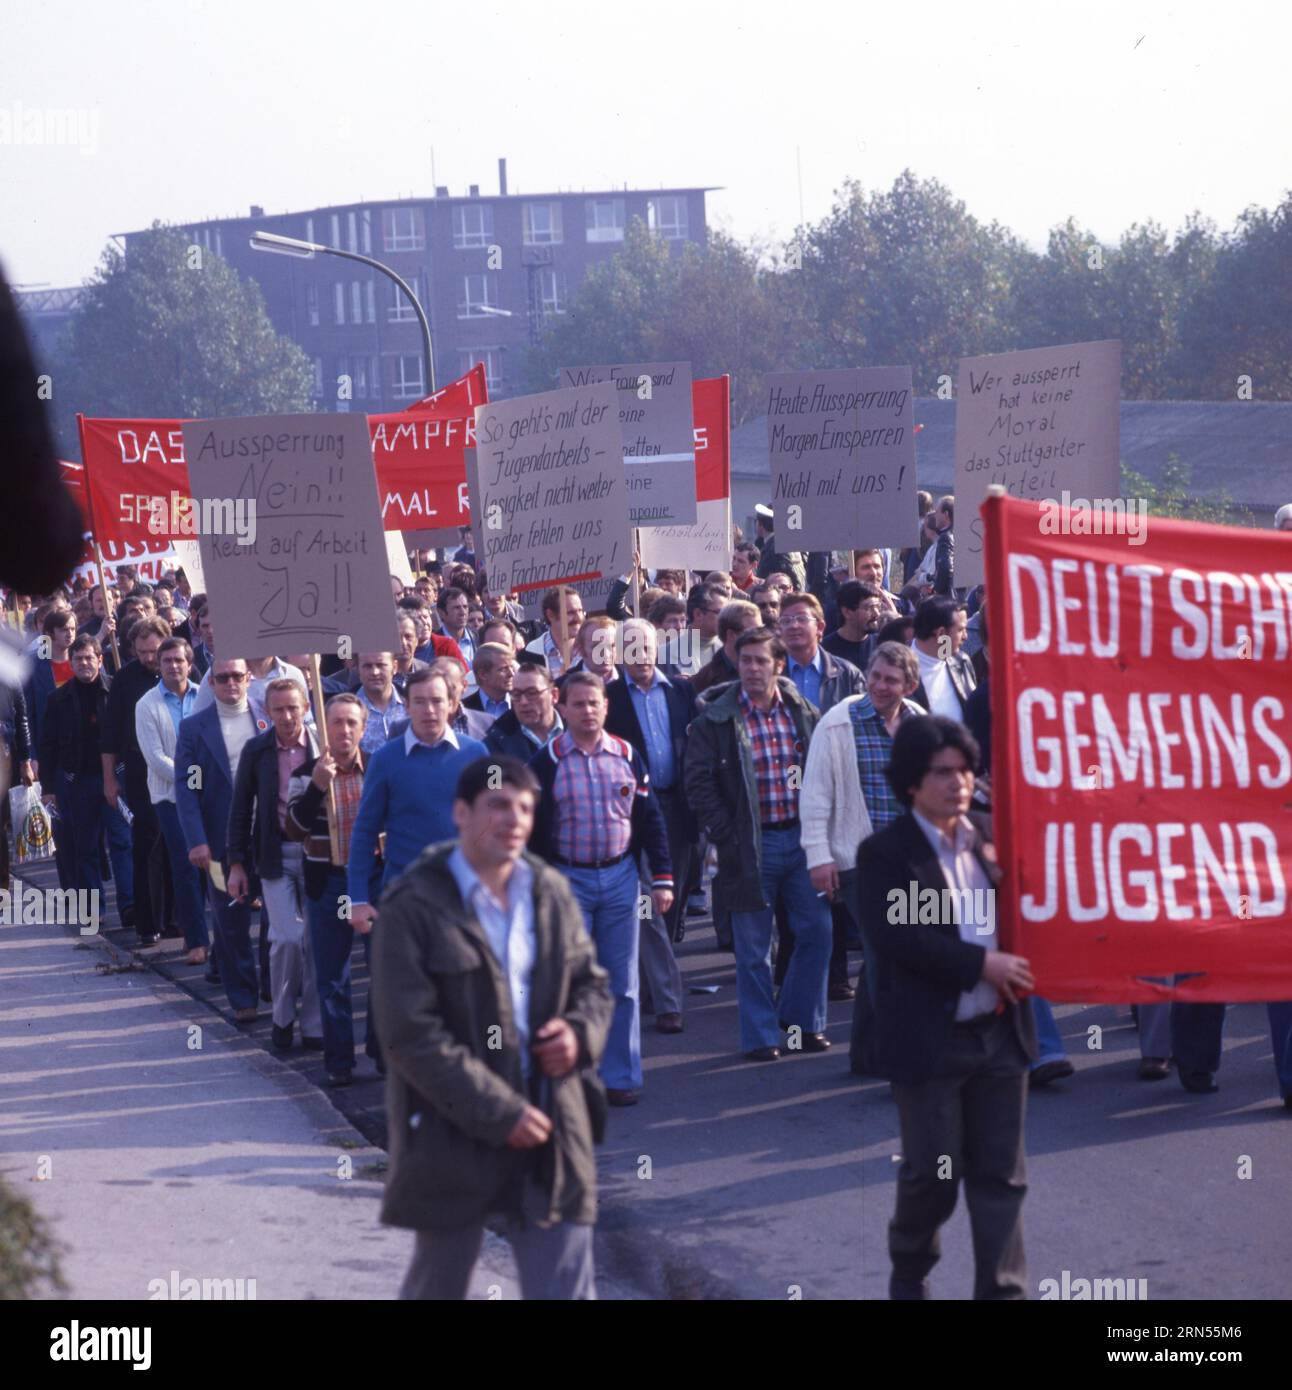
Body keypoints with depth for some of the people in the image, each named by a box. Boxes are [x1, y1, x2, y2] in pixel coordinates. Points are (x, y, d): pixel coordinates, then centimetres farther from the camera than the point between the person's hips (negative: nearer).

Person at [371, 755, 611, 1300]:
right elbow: (411, 1035, -16)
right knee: (437, 1285, 14)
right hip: (453, 1133, -4)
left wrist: (581, 1031, -6)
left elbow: (592, 983, 19)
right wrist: (498, 1111, -19)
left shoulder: (552, 893, 7)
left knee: (567, 1287, 0)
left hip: (550, 1127, 4)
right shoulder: (414, 907, -11)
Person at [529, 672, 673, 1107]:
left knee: (621, 984, 4)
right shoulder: (547, 762, -3)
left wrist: (662, 878, 4)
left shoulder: (627, 757, 4)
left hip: (619, 876, 2)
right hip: (567, 879, -2)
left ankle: (621, 1076, 12)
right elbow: (533, 830, -1)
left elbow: (651, 819, 8)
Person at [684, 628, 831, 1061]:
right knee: (754, 948, 3)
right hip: (751, 844, -3)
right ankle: (760, 1036, 12)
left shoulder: (802, 714, 6)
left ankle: (802, 1020, 19)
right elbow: (699, 784, -5)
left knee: (817, 931, 2)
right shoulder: (715, 720, -4)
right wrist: (727, 837, -11)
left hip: (801, 835, 3)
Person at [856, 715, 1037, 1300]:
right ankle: (909, 1272, 29)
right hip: (930, 1040, -5)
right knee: (933, 1173, 4)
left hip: (998, 1032, 5)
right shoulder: (884, 854, -7)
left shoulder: (988, 844, 9)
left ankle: (1003, 1288, 8)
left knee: (1000, 1173, 4)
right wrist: (981, 963, -20)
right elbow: (894, 939, -18)